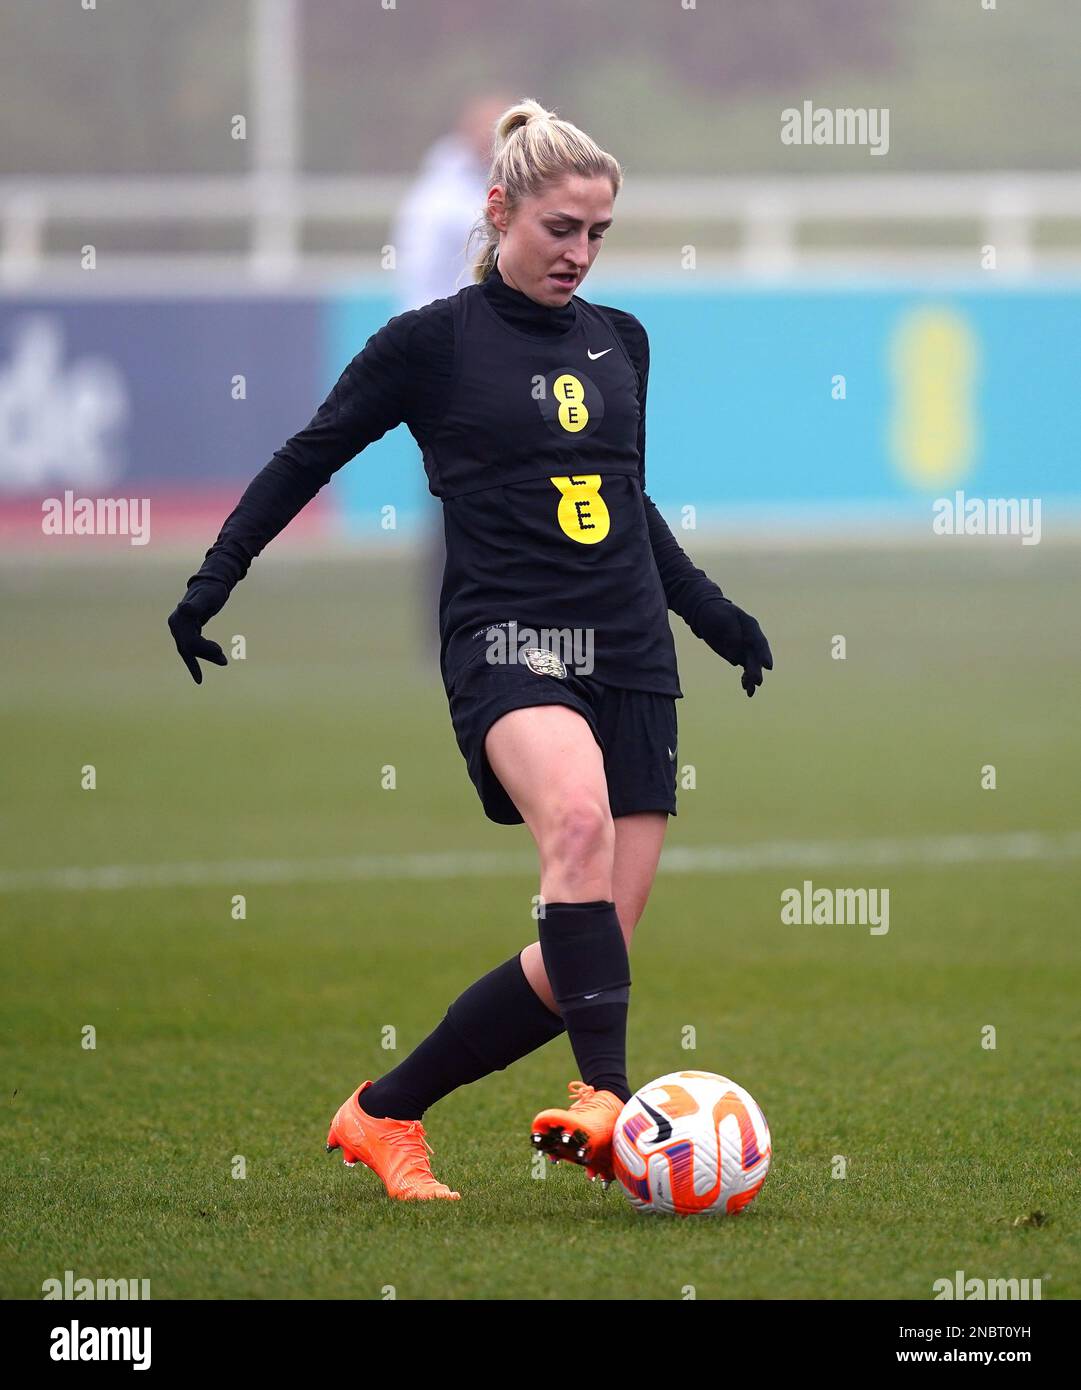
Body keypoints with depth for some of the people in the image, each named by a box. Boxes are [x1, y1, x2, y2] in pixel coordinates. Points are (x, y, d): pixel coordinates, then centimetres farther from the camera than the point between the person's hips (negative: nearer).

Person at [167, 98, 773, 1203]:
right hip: (506, 642, -6)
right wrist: (210, 585, 3)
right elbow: (307, 460, 8)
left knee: (593, 954, -3)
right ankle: (605, 1096, -43)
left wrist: (716, 616, 33)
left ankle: (383, 1115, 10)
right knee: (579, 820, -37)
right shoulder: (434, 342, 1)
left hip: (630, 655, 6)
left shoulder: (620, 341, 16)